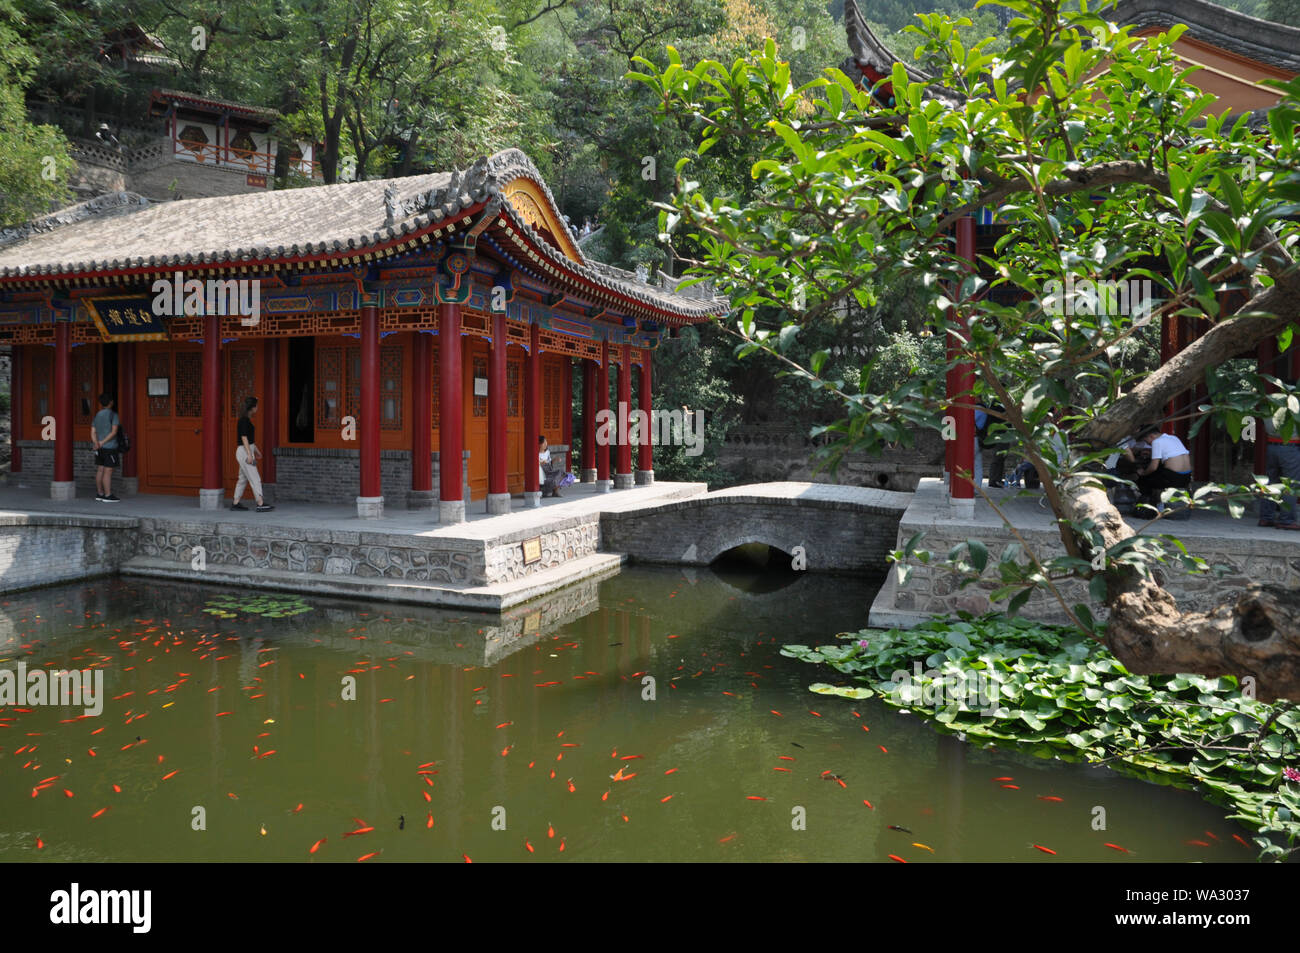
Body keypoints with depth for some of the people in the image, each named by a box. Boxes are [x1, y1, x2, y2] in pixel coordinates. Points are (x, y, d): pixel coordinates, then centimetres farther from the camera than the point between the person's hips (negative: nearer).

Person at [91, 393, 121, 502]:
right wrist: (103, 442, -15)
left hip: (100, 448, 7)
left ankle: (99, 493, 16)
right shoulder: (114, 415, -7)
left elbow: (93, 432, 3)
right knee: (108, 471, -7)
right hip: (110, 448, -7)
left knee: (100, 470, 11)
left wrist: (96, 443, -10)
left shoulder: (97, 416, 12)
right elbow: (114, 432, -16)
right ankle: (108, 495, -7)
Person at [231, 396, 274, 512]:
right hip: (244, 452, -10)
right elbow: (244, 437, -19)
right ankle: (261, 504, -11)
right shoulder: (244, 419, -15)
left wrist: (256, 450, 26)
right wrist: (249, 455, -22)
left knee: (243, 479, 13)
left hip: (247, 451, 10)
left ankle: (235, 504, 18)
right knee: (255, 479, -10)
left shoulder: (246, 419, 14)